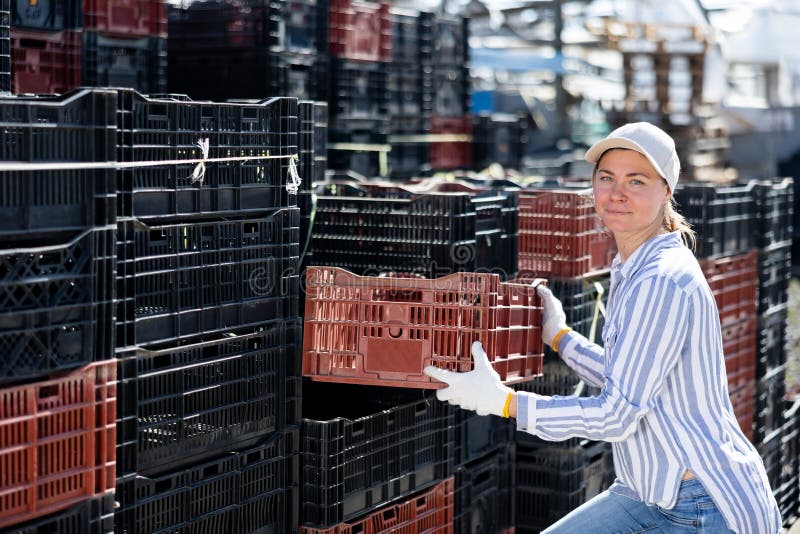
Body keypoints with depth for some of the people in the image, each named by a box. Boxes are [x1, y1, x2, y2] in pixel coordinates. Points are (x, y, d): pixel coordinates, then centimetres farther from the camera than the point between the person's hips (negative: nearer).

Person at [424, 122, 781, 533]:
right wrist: (558, 335, 19)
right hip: (653, 491, 9)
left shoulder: (663, 282, -22)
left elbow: (617, 415, -23)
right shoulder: (632, 270, 8)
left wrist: (502, 401, -20)